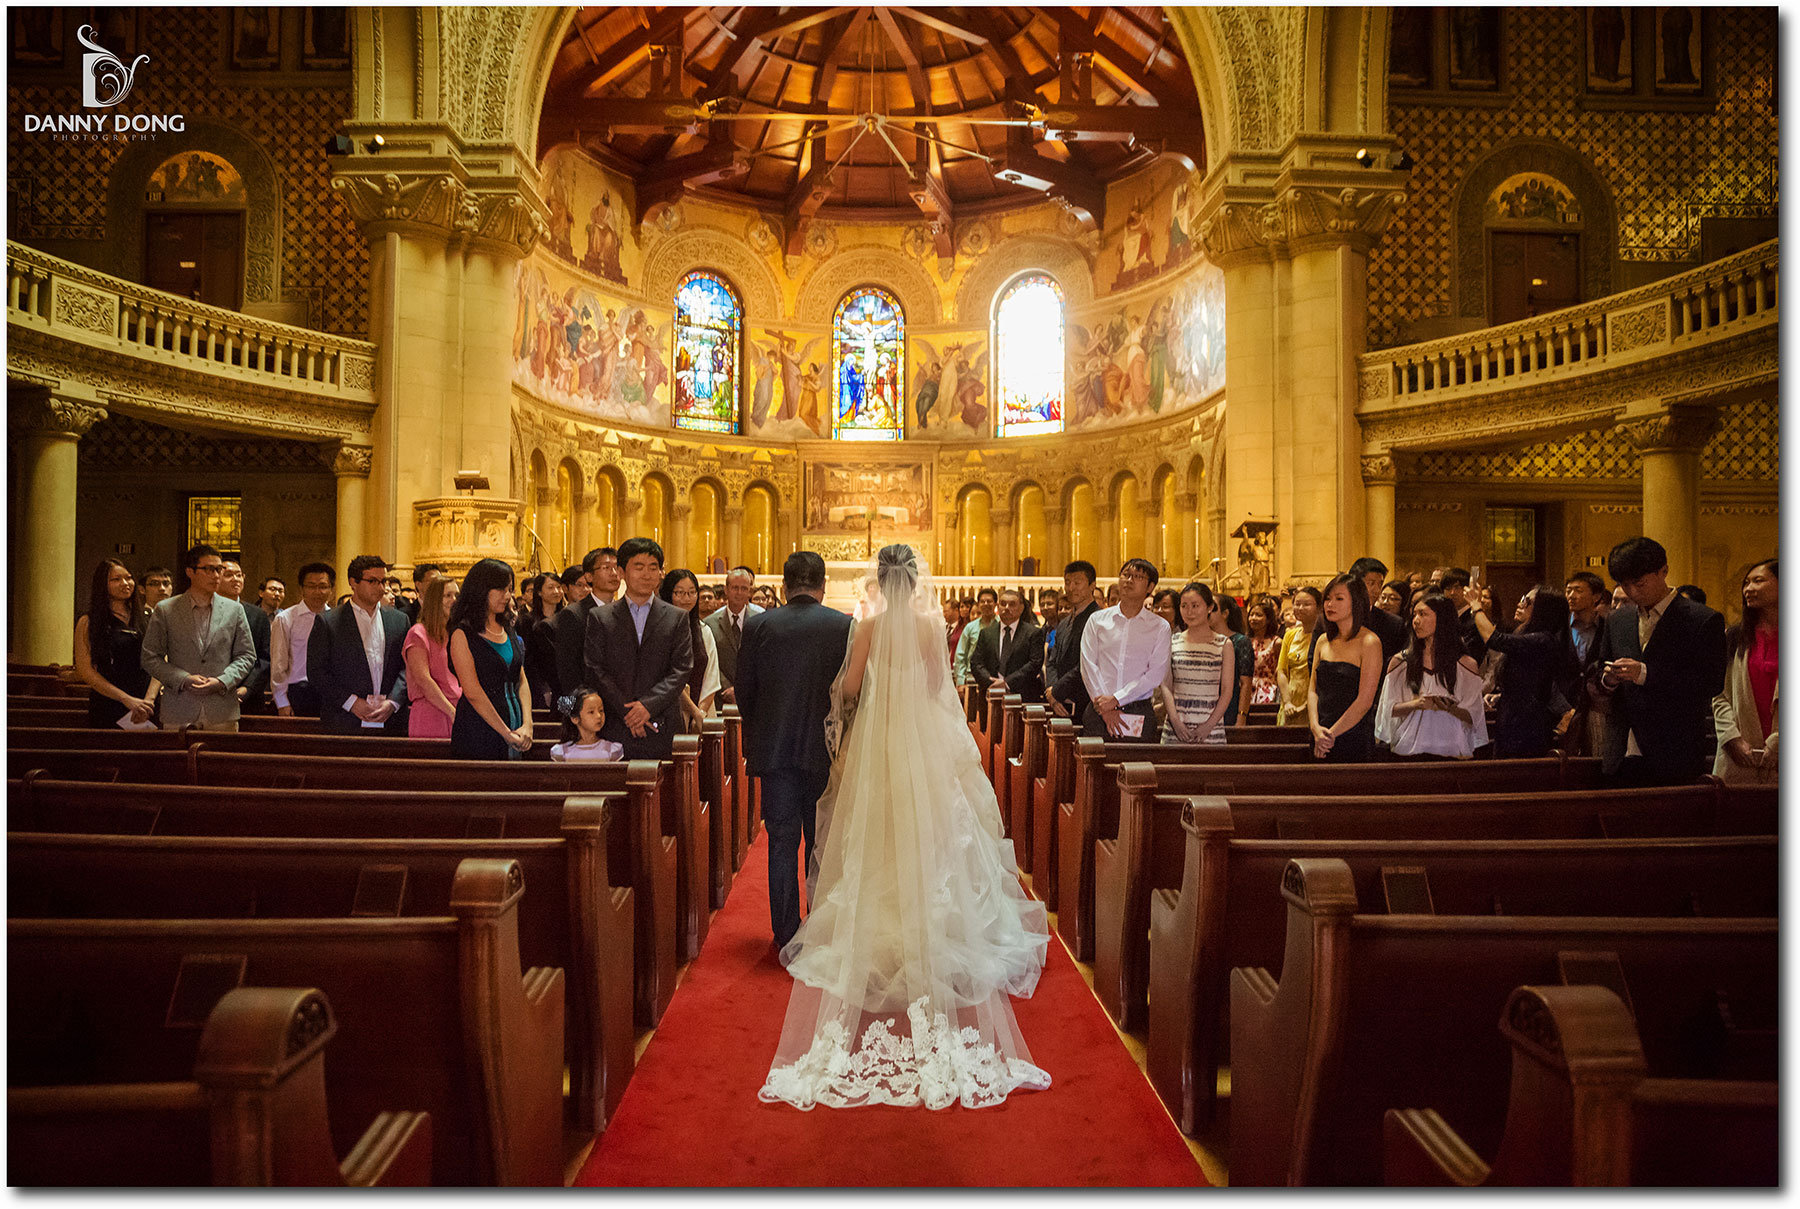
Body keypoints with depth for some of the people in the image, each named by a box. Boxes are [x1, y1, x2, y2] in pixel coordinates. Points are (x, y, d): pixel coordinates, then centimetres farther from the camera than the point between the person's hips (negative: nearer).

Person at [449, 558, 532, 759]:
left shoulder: (507, 630, 14)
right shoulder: (463, 634, -7)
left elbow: (521, 681, 11)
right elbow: (473, 692, -13)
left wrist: (527, 725, -4)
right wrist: (506, 733, -14)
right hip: (478, 732, -6)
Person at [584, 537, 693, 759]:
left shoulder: (677, 618, 9)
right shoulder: (599, 617, 8)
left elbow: (682, 669, 1)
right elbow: (595, 670, 1)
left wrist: (649, 705, -12)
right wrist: (627, 711, -9)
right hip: (615, 729, 0)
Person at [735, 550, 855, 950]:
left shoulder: (758, 625, -4)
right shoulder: (845, 626, -6)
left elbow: (744, 690, 2)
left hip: (774, 749, 0)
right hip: (824, 751, 0)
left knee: (782, 844, 8)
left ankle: (786, 934, 13)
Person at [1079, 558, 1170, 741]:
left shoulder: (1160, 627, 6)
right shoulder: (1098, 620, 9)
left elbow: (1156, 674, -3)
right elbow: (1088, 665, 1)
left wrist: (1116, 700, -11)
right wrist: (1104, 708, -10)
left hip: (1139, 713, 0)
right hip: (1098, 712, 1)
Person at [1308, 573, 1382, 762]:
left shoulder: (1369, 642, -9)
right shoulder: (1323, 641, 9)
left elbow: (1364, 701, -13)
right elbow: (1312, 689, 8)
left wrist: (1331, 734, -12)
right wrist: (1316, 728, -8)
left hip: (1355, 739, -5)